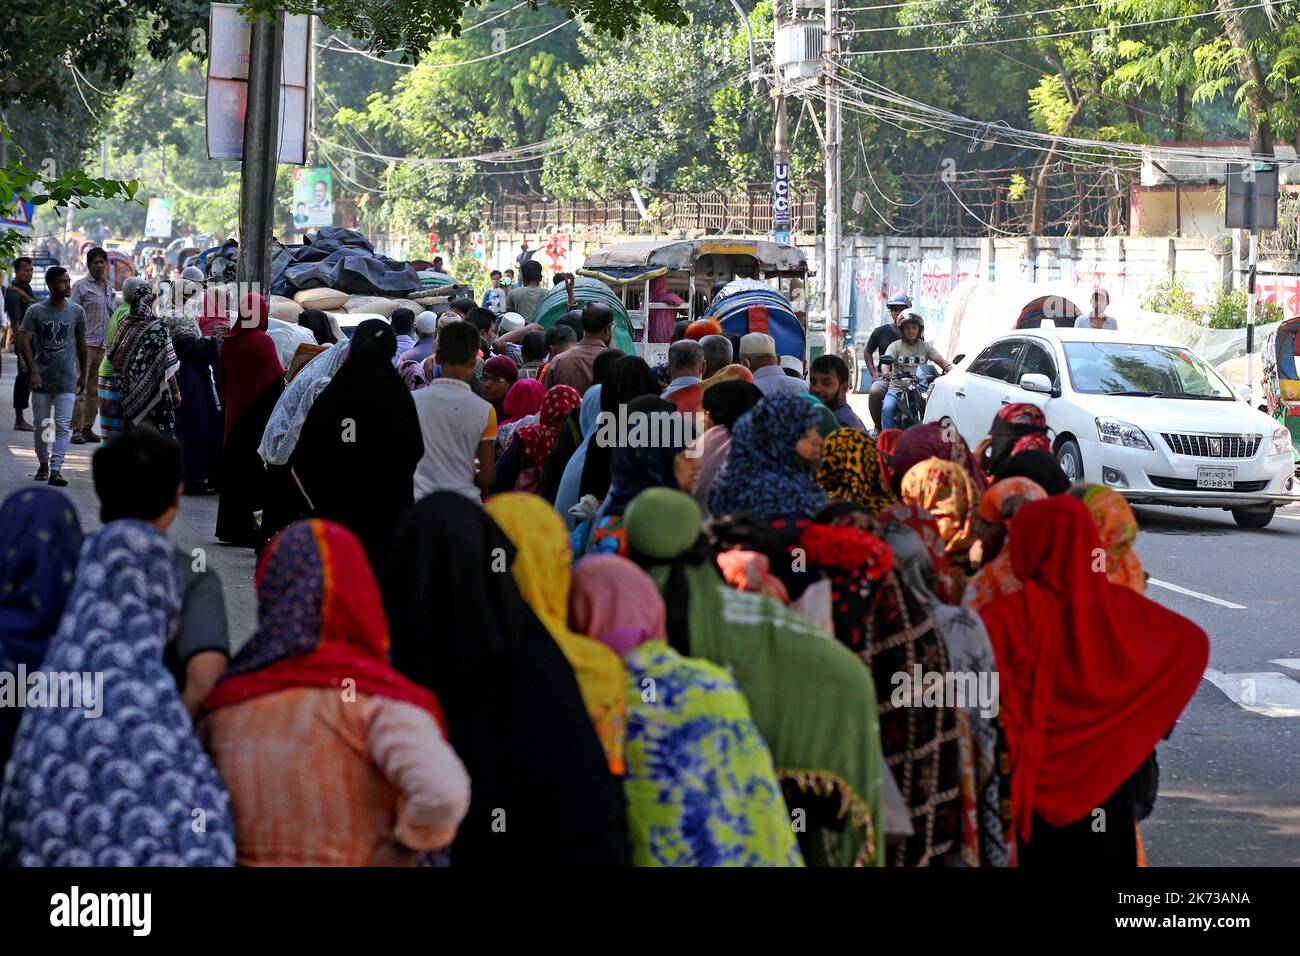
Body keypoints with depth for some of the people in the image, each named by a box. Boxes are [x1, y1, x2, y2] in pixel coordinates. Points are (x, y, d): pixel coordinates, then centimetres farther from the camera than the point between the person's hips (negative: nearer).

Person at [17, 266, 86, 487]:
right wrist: (33, 371, -18)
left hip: (67, 380, 0)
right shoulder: (35, 311, -3)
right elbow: (24, 342, -7)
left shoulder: (76, 311, 3)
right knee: (41, 425, 10)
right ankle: (43, 464, 28)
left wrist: (83, 373, 17)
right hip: (41, 378, 0)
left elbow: (81, 344, 14)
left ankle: (55, 470, -13)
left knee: (62, 426, -9)